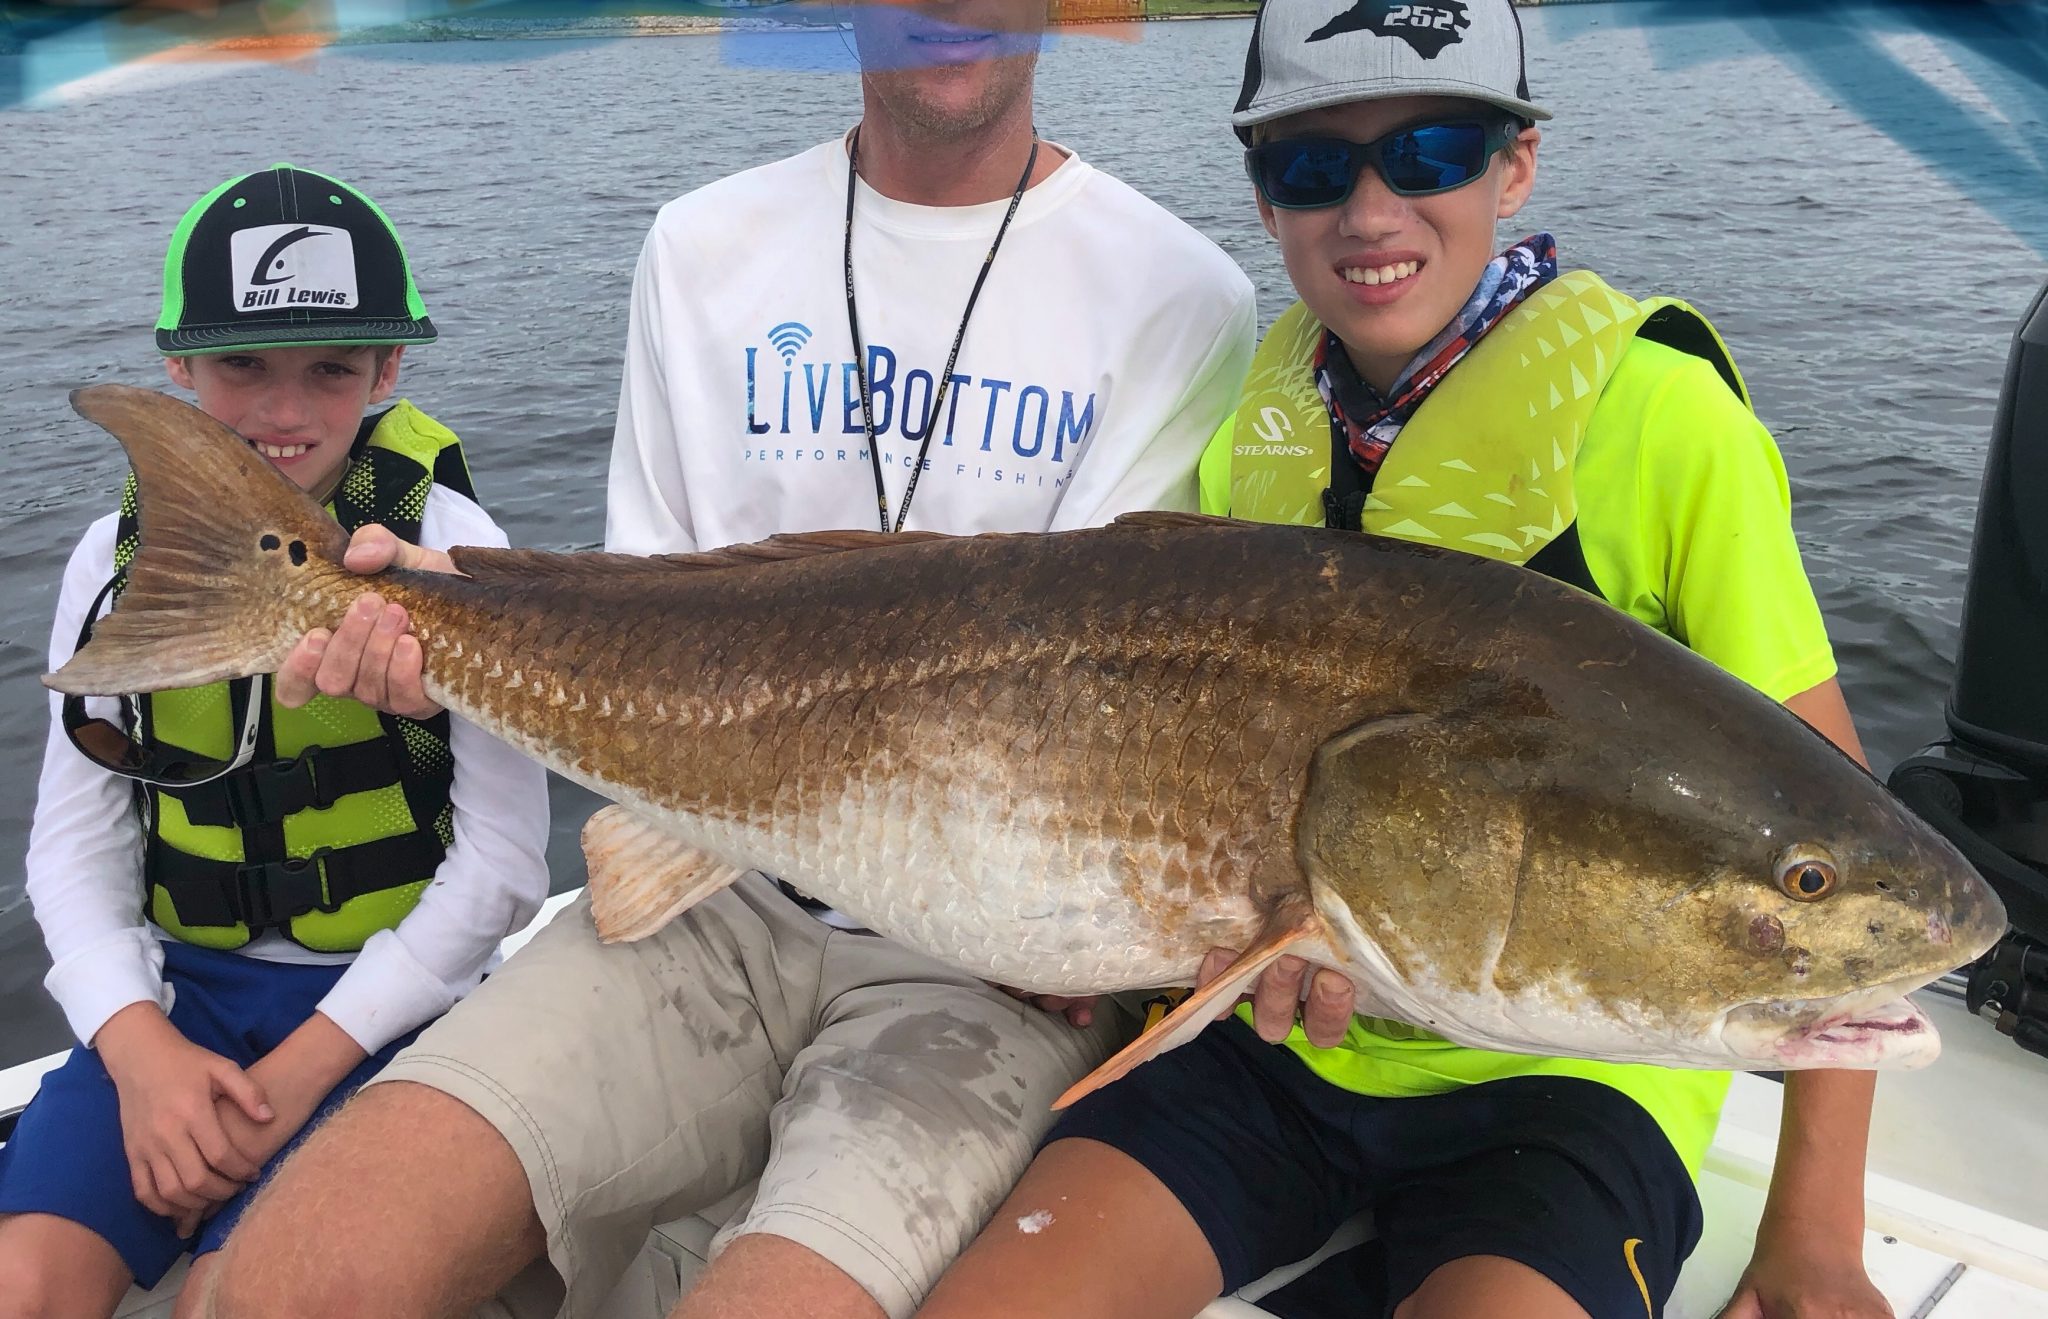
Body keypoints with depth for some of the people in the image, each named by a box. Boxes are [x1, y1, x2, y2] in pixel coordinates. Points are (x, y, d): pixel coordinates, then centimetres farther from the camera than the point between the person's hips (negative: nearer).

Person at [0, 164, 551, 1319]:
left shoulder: (445, 544, -9)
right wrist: (139, 1048, -12)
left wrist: (303, 1067, -14)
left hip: (387, 987, -3)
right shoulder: (123, 557, 3)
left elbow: (503, 859, -9)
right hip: (184, 985, 4)